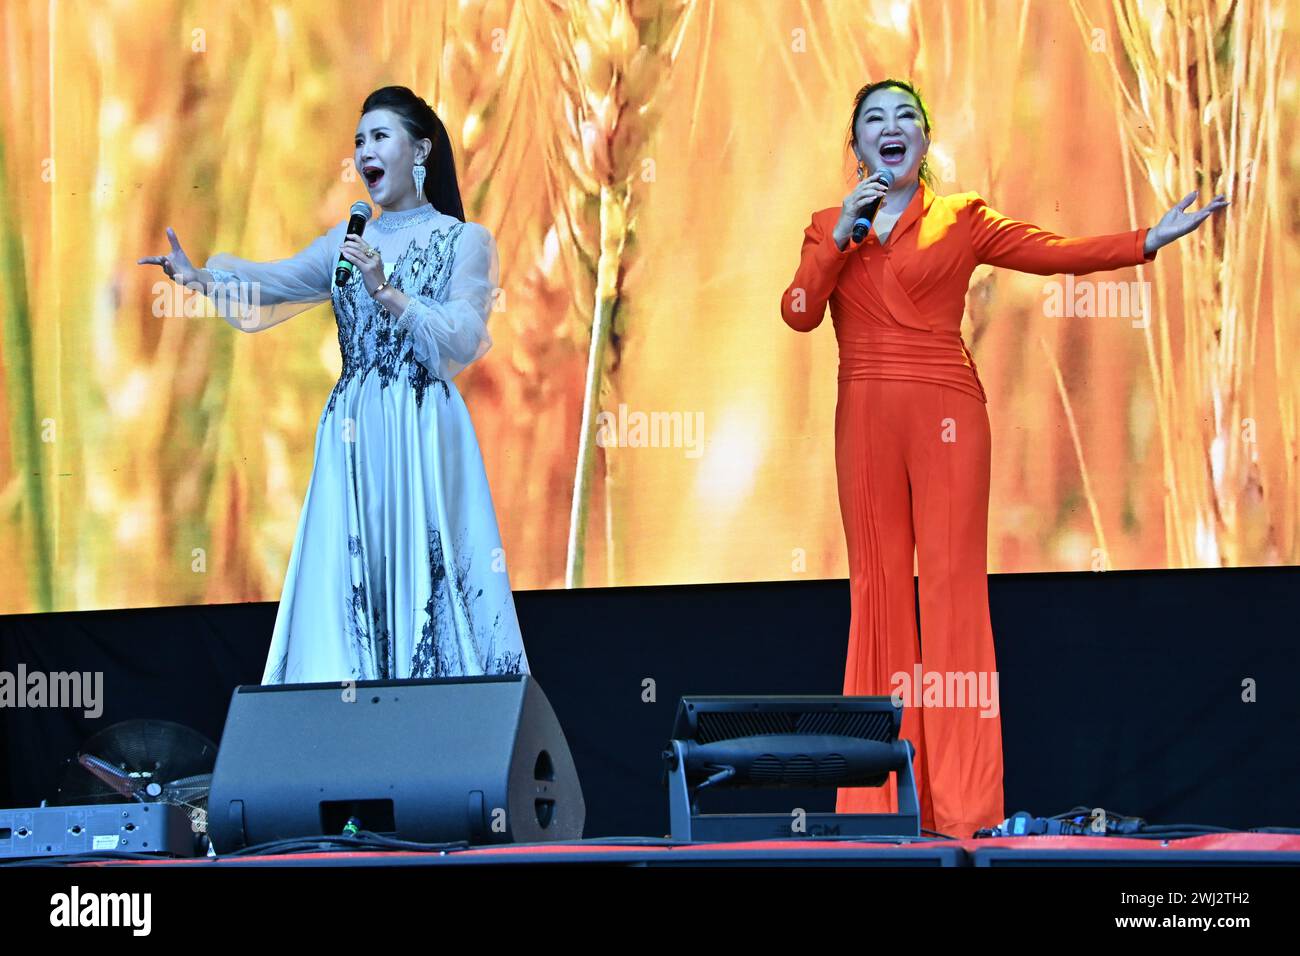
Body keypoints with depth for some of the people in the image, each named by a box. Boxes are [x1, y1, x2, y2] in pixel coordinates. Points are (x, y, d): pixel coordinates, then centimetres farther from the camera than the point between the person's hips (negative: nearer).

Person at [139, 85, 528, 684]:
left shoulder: (464, 241, 4)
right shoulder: (347, 243, 16)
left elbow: (463, 342, -9)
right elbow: (266, 288, 4)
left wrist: (387, 291, -18)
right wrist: (199, 277, -13)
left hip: (424, 435, -4)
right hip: (353, 433, 4)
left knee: (423, 583, -8)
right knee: (347, 585, -1)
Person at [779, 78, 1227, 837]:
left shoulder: (961, 219, 6)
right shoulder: (830, 227, 14)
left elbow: (1052, 252, -4)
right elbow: (799, 314, 3)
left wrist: (1148, 241, -15)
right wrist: (841, 236, -6)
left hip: (945, 414, -3)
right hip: (865, 420, 3)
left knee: (952, 583, -8)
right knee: (877, 586, 2)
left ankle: (962, 803, -9)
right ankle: (883, 795, 4)